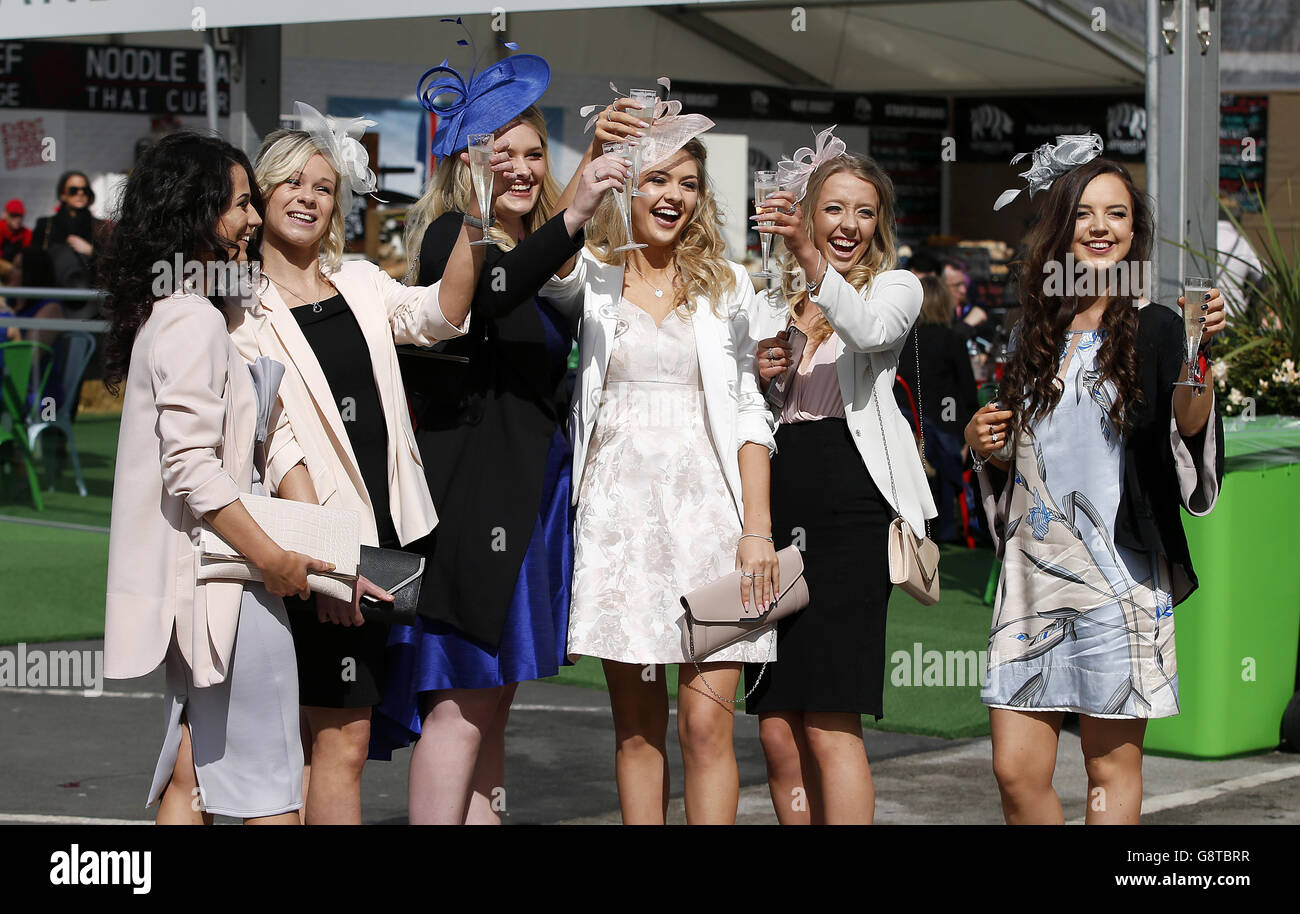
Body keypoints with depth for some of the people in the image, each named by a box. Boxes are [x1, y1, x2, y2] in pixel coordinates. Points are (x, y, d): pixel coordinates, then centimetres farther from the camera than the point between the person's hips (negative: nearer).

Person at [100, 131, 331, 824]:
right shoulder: (193, 319, -15)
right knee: (270, 790, -8)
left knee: (189, 777, 10)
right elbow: (193, 467, -22)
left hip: (189, 584, 10)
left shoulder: (168, 311, 17)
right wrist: (273, 557, -19)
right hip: (222, 576, -10)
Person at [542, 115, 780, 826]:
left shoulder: (725, 285, 10)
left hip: (707, 509, 0)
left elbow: (748, 409, 7)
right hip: (618, 514, 0)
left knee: (706, 725, -6)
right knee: (636, 728, 4)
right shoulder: (592, 276, 6)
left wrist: (758, 527, -3)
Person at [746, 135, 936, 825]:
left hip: (850, 502, -5)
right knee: (778, 733, 2)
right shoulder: (772, 305, 19)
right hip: (775, 503, 5)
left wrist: (808, 256, -32)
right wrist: (755, 375, -1)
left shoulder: (895, 286, 7)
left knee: (829, 728, -12)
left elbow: (870, 330, -18)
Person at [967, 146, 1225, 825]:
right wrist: (983, 442, 3)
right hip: (1032, 572, 4)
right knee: (1016, 771, 2)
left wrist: (1198, 353, -38)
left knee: (1111, 769, 1)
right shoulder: (1034, 335, 13)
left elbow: (1188, 426, -21)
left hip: (1118, 576, -4)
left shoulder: (1151, 330, -2)